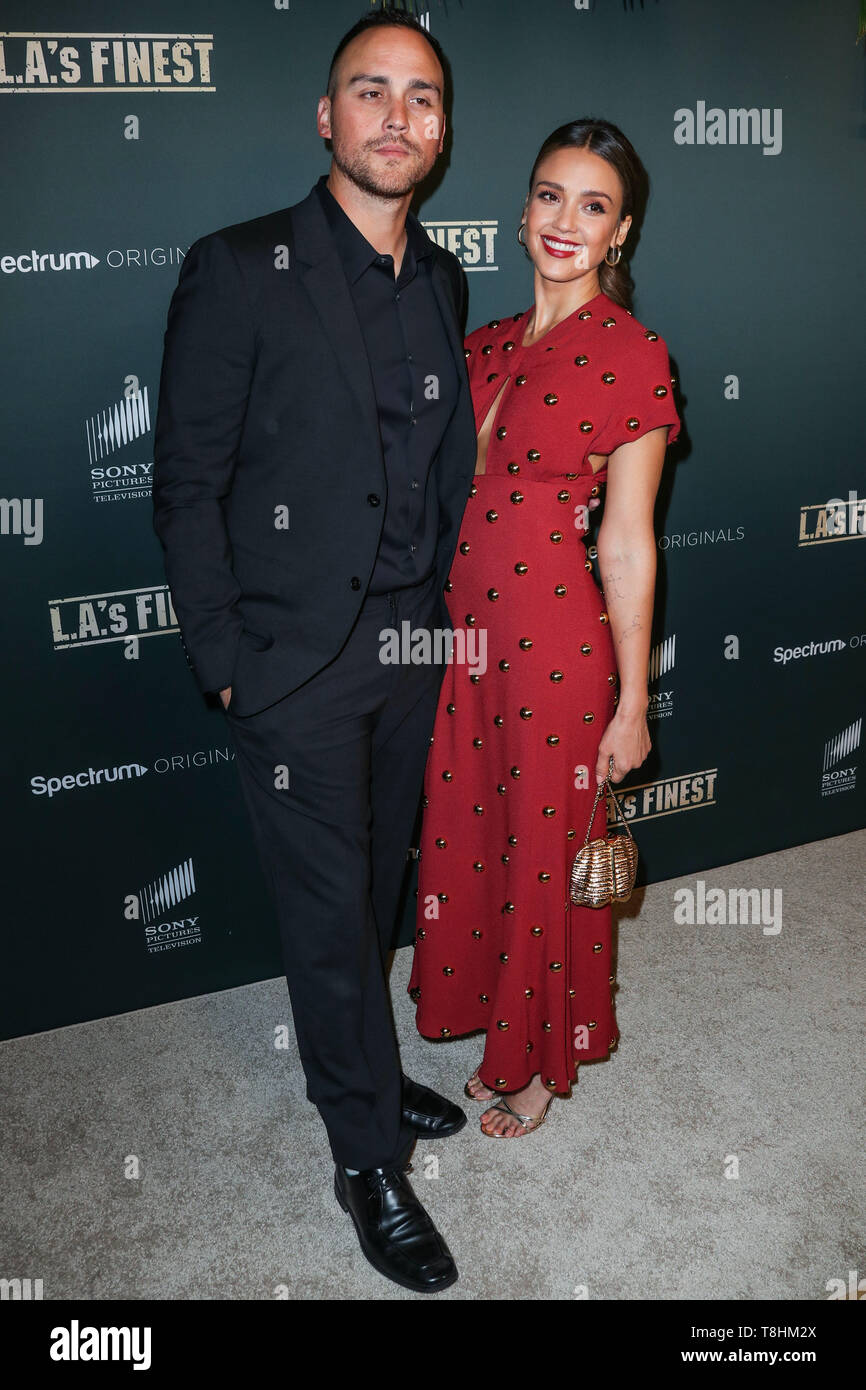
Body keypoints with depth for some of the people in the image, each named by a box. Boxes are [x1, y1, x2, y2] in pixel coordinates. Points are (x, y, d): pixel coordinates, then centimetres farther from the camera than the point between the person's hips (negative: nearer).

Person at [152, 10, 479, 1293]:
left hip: (412, 648, 6)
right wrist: (226, 659, -10)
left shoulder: (441, 279, 10)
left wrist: (444, 606, 8)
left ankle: (356, 1073, 40)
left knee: (376, 890, 17)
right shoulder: (239, 270, -9)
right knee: (331, 908, 5)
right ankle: (368, 1157, 23)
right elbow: (188, 488, -9)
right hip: (298, 659, -5)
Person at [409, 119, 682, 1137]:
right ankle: (501, 1035, 41)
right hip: (463, 625, 6)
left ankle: (543, 1061, 35)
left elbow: (628, 542, -11)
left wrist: (631, 702, -9)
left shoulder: (629, 354, -9)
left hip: (557, 641, -6)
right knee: (469, 833, 16)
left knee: (544, 850, 10)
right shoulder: (487, 345, 9)